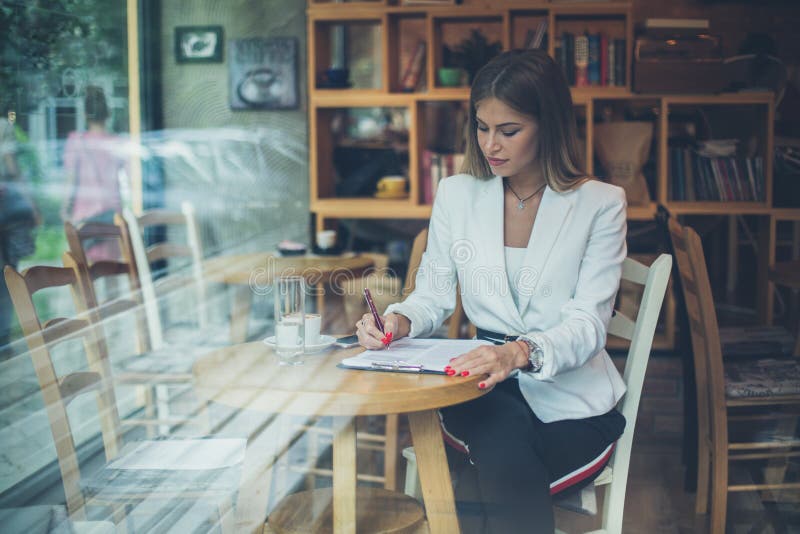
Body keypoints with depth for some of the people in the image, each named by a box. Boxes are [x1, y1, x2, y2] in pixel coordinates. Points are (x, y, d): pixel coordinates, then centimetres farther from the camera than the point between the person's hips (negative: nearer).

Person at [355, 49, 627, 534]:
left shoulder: (600, 204, -2)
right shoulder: (456, 194, 8)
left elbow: (588, 324, -12)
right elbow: (434, 296, 10)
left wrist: (524, 352, -33)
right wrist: (400, 320, -14)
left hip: (572, 400, -1)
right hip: (488, 389, 2)